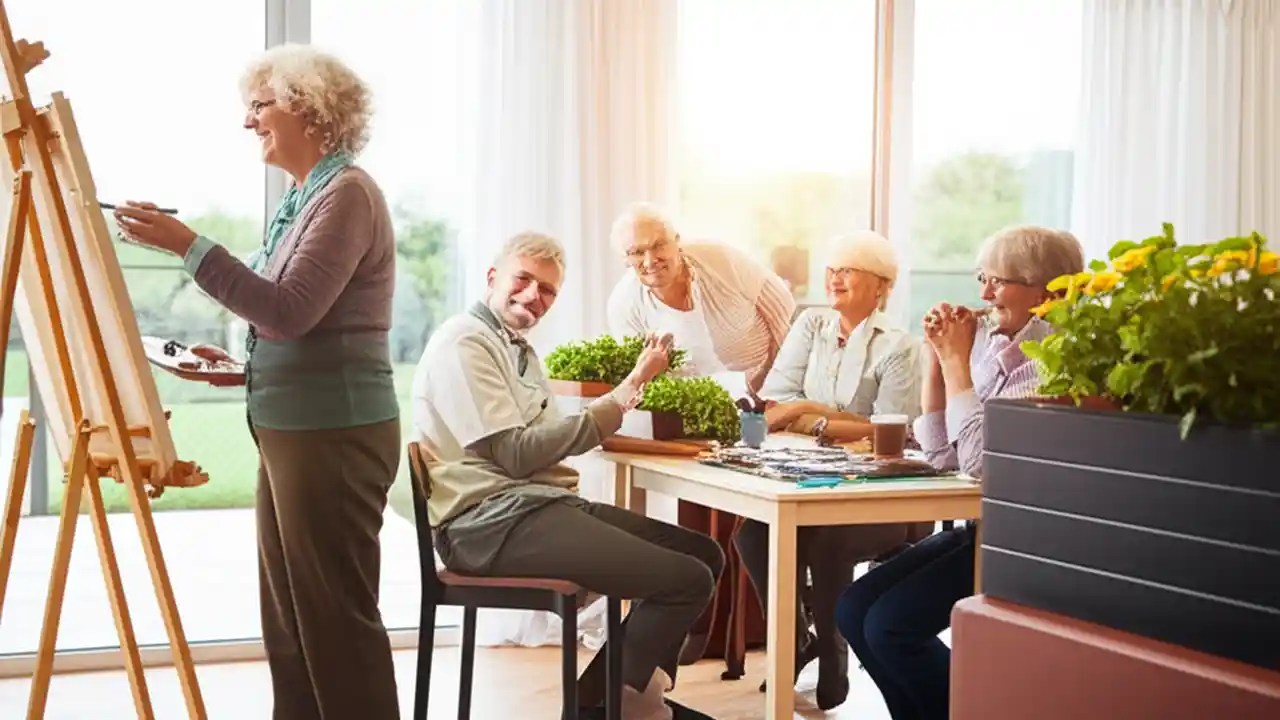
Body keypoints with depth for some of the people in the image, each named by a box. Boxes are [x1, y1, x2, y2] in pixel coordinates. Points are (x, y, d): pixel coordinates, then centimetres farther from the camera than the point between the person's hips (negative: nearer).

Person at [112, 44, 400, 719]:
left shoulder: (347, 194, -12)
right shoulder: (300, 198, 16)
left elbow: (292, 310, -21)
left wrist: (189, 246, -22)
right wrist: (239, 364, 9)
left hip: (334, 435, -10)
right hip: (292, 430, 10)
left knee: (334, 613, -3)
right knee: (287, 613, 14)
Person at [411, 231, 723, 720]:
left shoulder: (518, 348, 22)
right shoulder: (464, 343, -8)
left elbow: (548, 440, 12)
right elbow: (515, 454, -16)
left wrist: (631, 387, 5)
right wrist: (615, 403, -13)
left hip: (542, 504, 10)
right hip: (493, 520, -10)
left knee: (704, 554, 9)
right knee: (688, 580, -17)